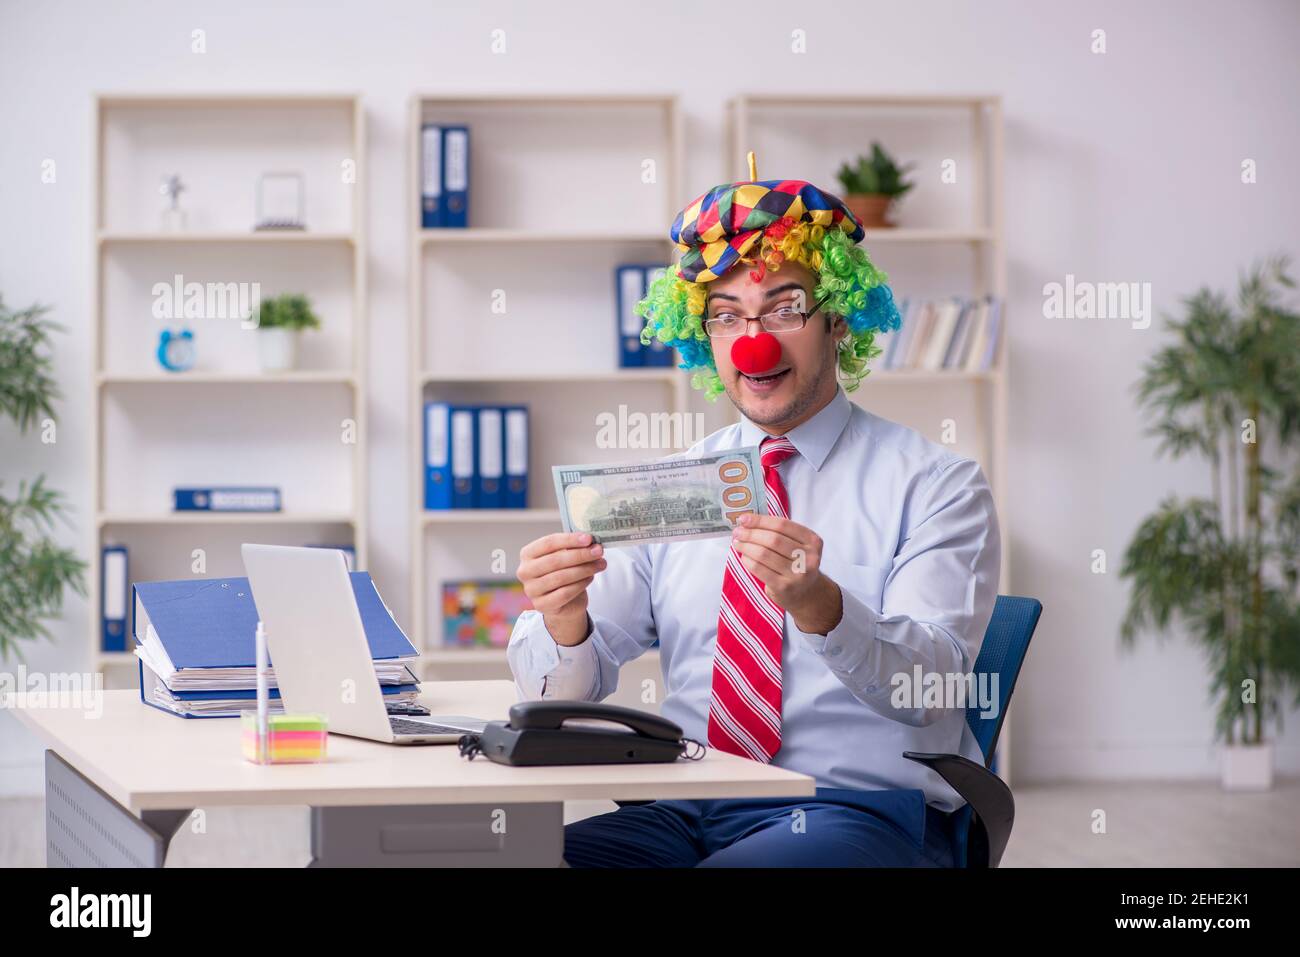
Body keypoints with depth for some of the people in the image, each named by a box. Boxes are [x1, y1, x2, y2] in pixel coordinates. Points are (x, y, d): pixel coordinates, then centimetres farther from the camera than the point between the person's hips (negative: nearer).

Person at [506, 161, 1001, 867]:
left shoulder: (937, 486, 3)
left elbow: (928, 683, -12)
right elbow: (562, 688, 8)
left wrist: (818, 605, -32)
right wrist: (564, 622, -17)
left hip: (859, 811, -3)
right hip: (685, 811, 4)